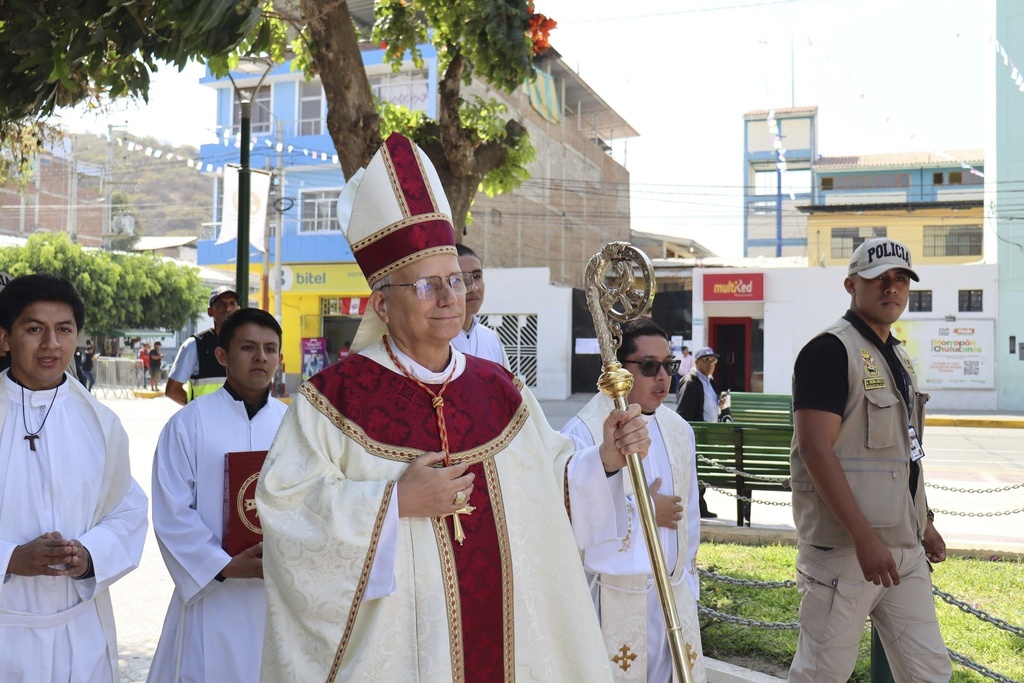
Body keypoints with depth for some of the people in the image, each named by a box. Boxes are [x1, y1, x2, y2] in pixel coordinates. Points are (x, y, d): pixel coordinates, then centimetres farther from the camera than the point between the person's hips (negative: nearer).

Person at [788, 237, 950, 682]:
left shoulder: (898, 357, 17)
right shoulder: (831, 350, -11)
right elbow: (816, 450, -20)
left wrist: (923, 524, 22)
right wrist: (865, 537, -23)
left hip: (905, 547, 9)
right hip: (845, 546, -8)